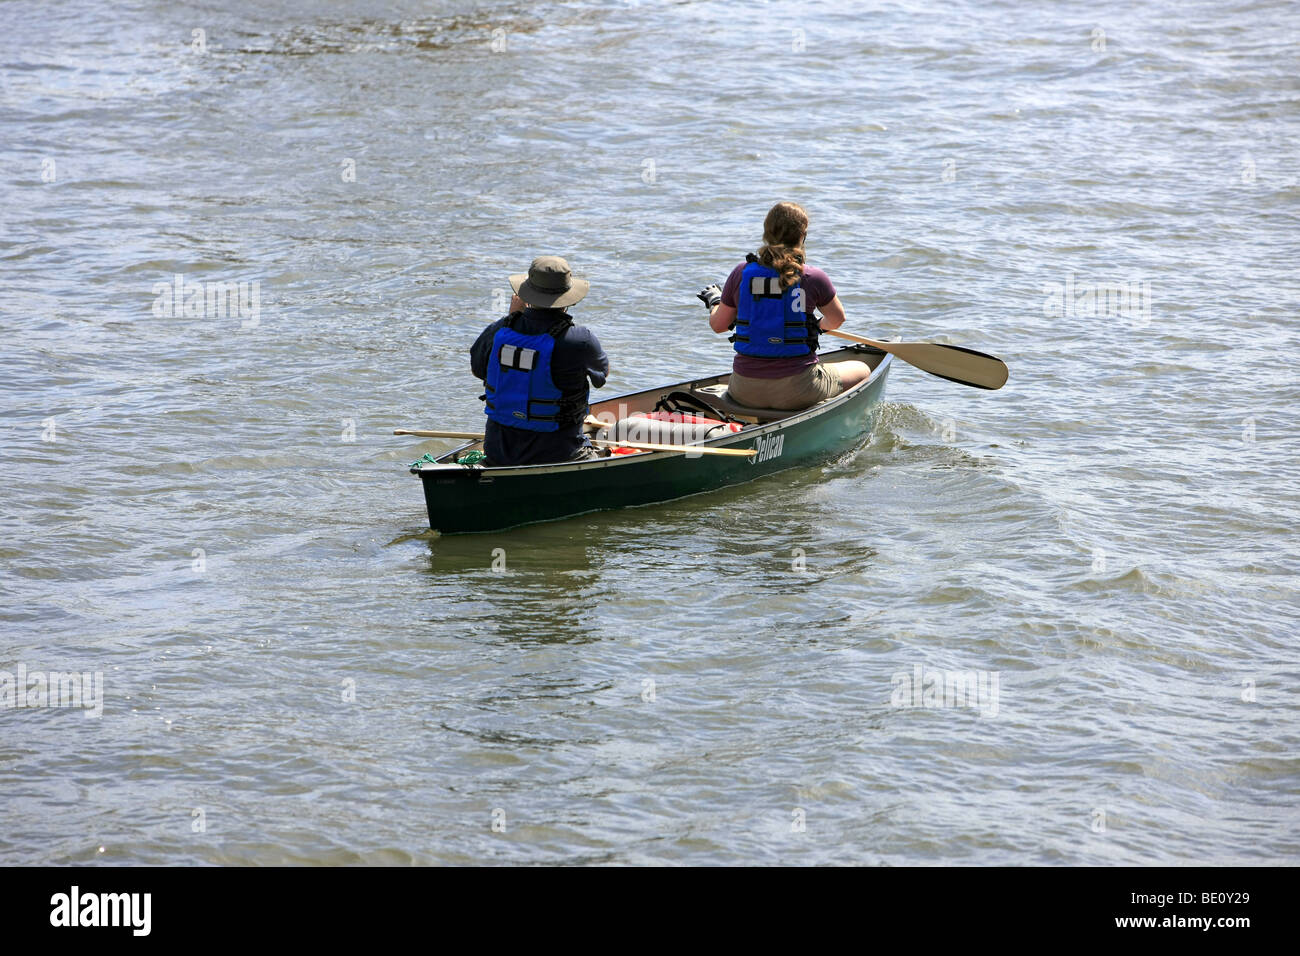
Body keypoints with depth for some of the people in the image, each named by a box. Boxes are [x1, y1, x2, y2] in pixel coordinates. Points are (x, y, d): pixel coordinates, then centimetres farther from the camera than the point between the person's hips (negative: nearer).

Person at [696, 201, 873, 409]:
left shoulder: (741, 273, -4)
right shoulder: (814, 277, -10)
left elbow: (718, 325, 7)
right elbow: (837, 320, 9)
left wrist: (714, 302, 30)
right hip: (796, 390, -3)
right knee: (862, 370, 22)